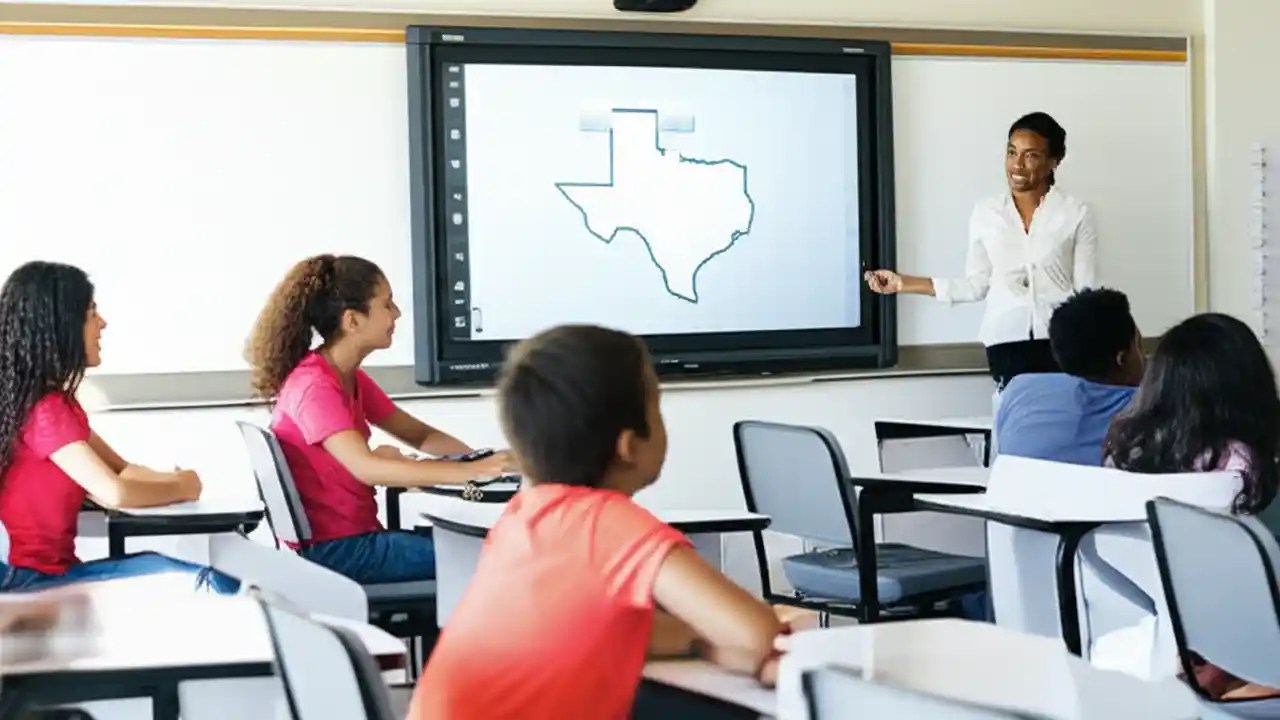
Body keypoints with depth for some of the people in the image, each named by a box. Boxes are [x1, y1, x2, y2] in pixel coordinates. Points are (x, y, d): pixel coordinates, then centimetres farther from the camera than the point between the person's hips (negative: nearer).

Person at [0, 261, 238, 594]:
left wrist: (178, 478, -4)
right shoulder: (44, 409, -17)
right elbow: (114, 492, -24)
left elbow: (119, 469, 17)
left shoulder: (55, 401, 15)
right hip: (30, 580, -9)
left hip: (53, 568, 9)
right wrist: (181, 488, -5)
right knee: (207, 588, -19)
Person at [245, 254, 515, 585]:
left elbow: (418, 434, 15)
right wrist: (472, 472, -38)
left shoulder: (350, 378, 11)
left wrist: (481, 459, -5)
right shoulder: (314, 386, -19)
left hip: (356, 535, 9)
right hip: (330, 549, -9)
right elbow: (365, 468, -33)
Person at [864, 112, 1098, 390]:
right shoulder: (985, 214, 8)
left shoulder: (1076, 214, 2)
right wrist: (903, 283, 8)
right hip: (1006, 342, 1)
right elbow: (975, 285, 12)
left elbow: (1086, 293, 3)